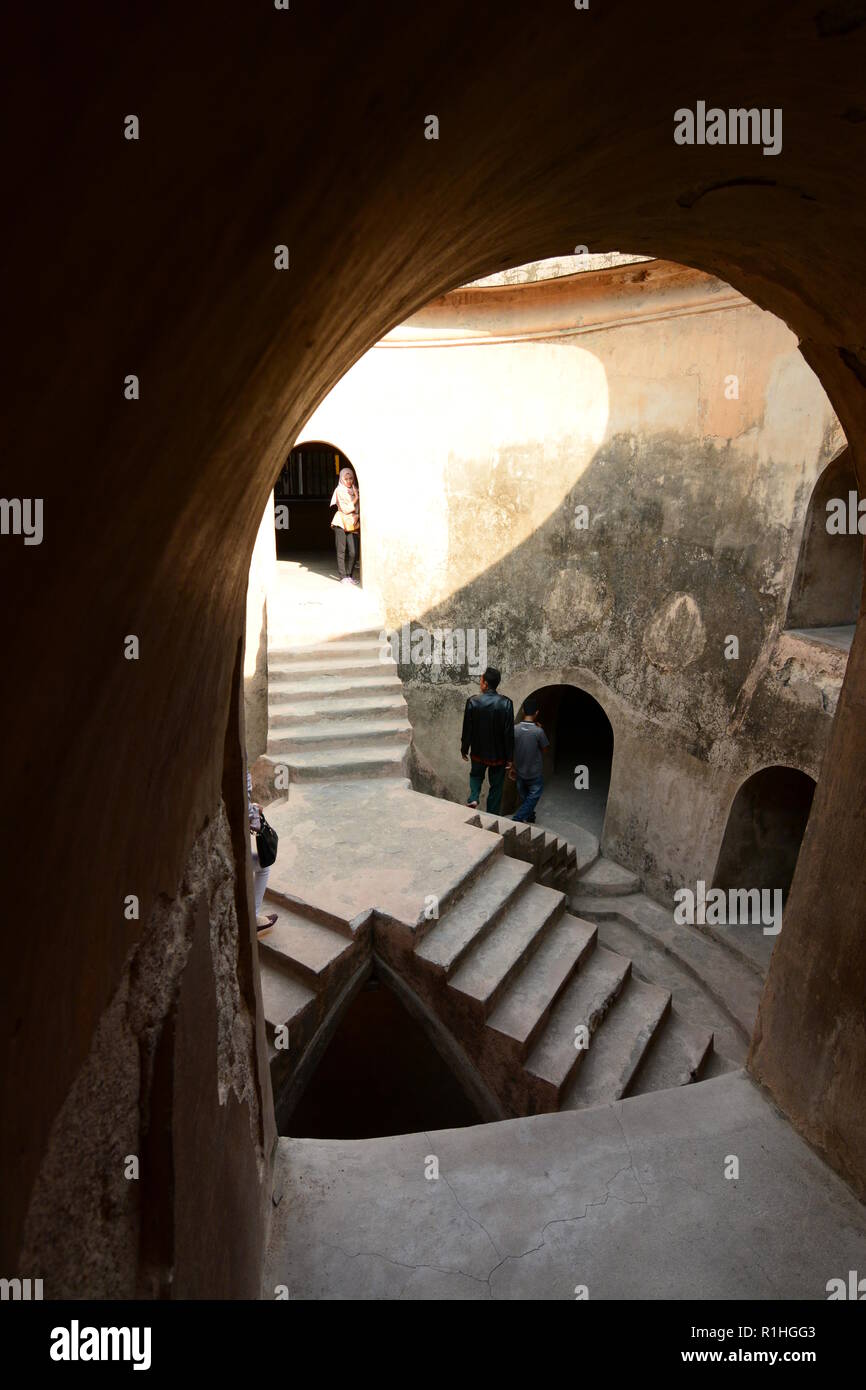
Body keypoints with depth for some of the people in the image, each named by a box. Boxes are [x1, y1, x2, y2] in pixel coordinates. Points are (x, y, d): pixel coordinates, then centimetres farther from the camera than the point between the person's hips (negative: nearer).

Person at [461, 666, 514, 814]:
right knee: (496, 786, 14)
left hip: (478, 752, 1)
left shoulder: (472, 702, -12)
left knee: (476, 775, 28)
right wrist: (509, 757, -2)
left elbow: (467, 729, -6)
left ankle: (473, 798, 5)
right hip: (499, 755, -1)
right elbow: (509, 732, -11)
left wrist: (464, 749, 8)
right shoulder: (506, 703, -13)